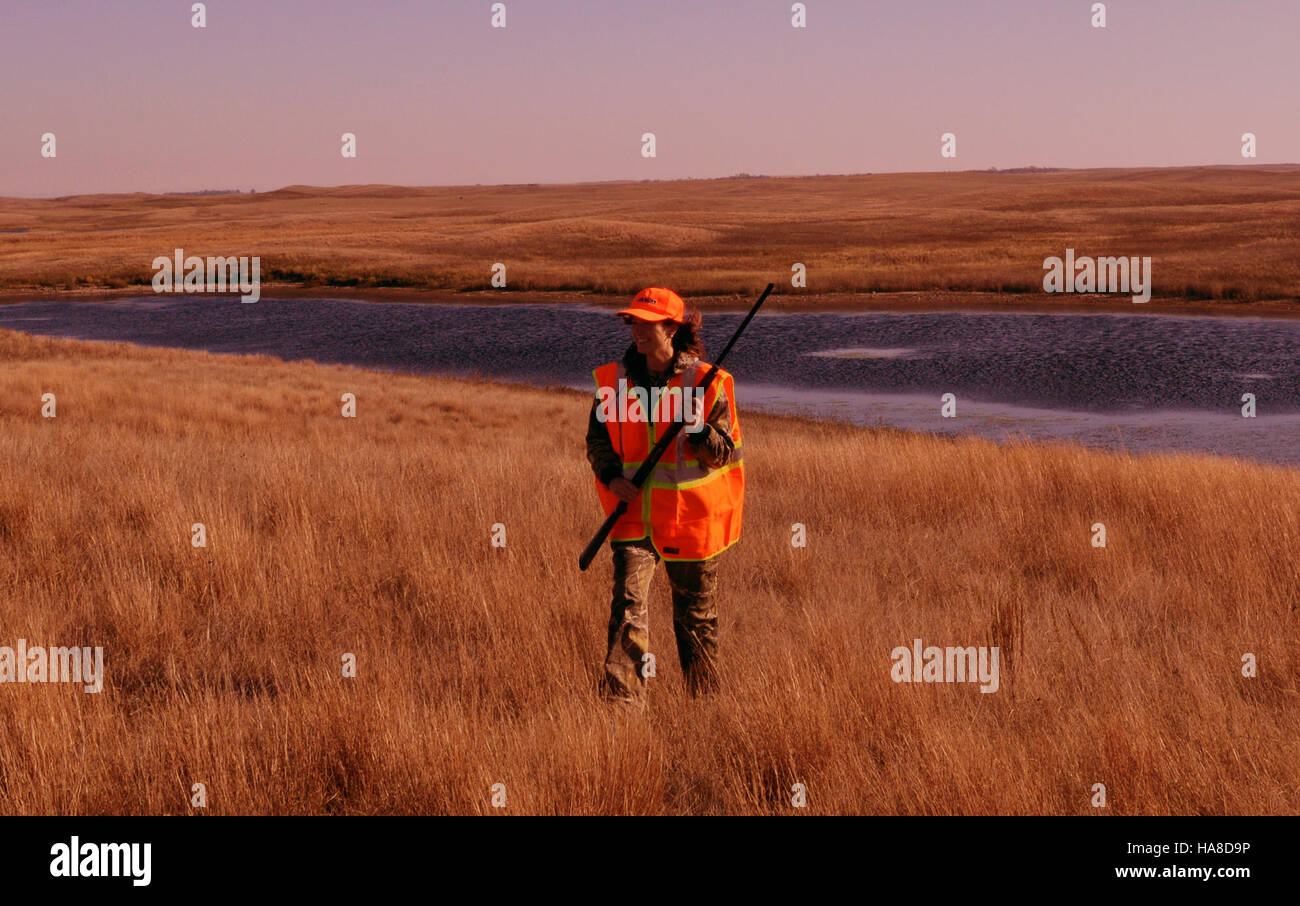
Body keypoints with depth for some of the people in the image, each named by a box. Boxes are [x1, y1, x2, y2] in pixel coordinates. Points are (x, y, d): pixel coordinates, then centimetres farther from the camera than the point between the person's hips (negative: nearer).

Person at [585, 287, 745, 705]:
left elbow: (727, 452, -7)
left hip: (690, 515, -1)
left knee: (696, 615, 11)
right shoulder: (614, 379, 2)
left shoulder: (705, 381, -6)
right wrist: (611, 475, -7)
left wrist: (697, 431, -26)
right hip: (635, 511, 1)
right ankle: (621, 700, -13)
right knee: (628, 601, -14)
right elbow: (597, 439, 12)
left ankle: (705, 700, 29)